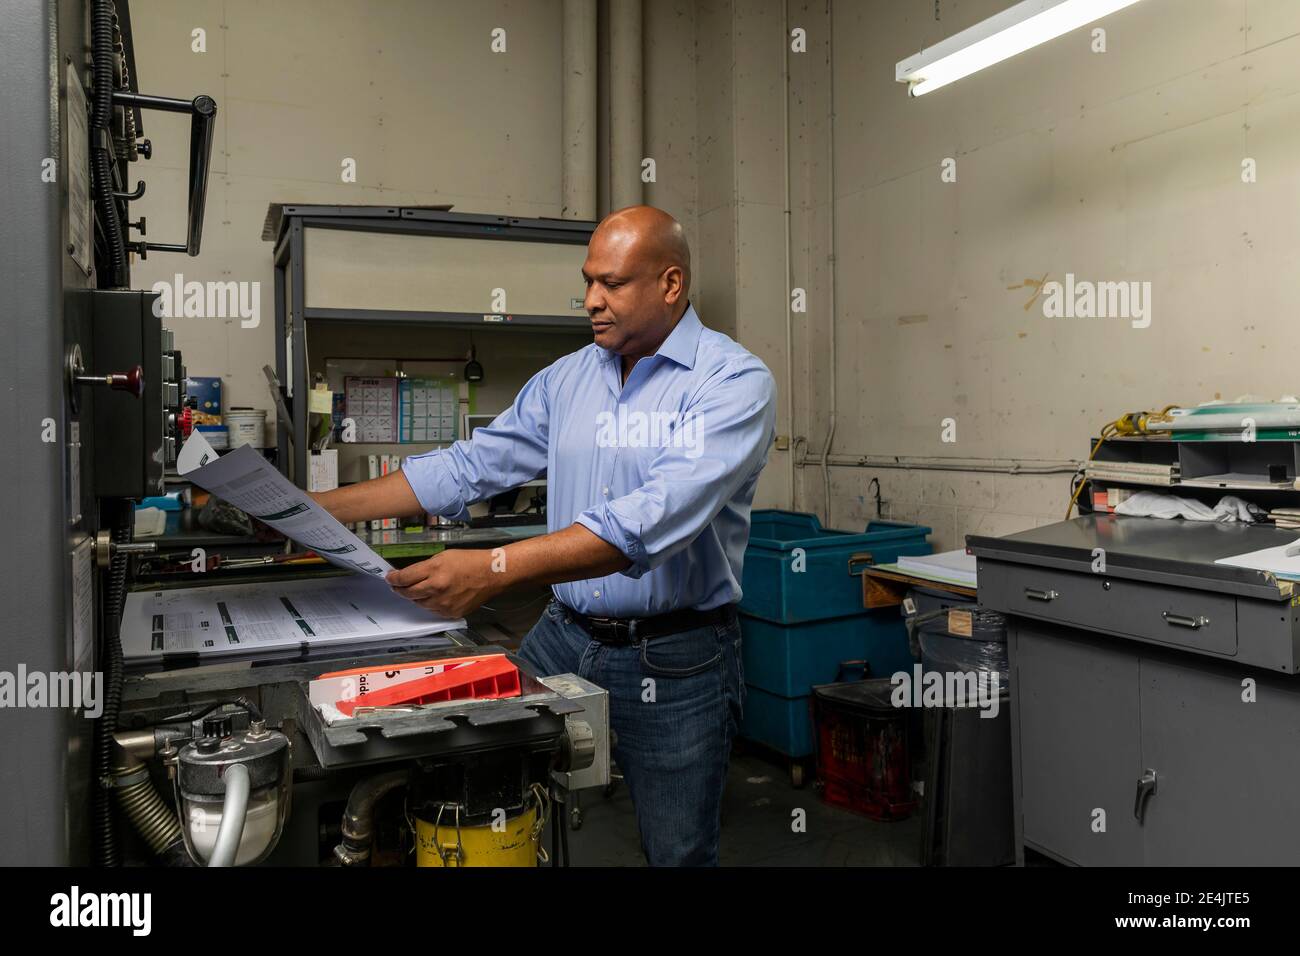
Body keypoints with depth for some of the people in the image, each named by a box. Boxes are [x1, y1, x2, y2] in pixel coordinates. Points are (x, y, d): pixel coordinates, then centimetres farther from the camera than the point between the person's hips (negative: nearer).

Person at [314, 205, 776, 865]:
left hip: (674, 660, -4)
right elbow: (469, 466, 9)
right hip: (562, 637, 5)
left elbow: (653, 517, -28)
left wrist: (496, 569, -36)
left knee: (677, 853, 11)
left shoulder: (735, 382, -15)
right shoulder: (566, 379, 6)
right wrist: (323, 508, 4)